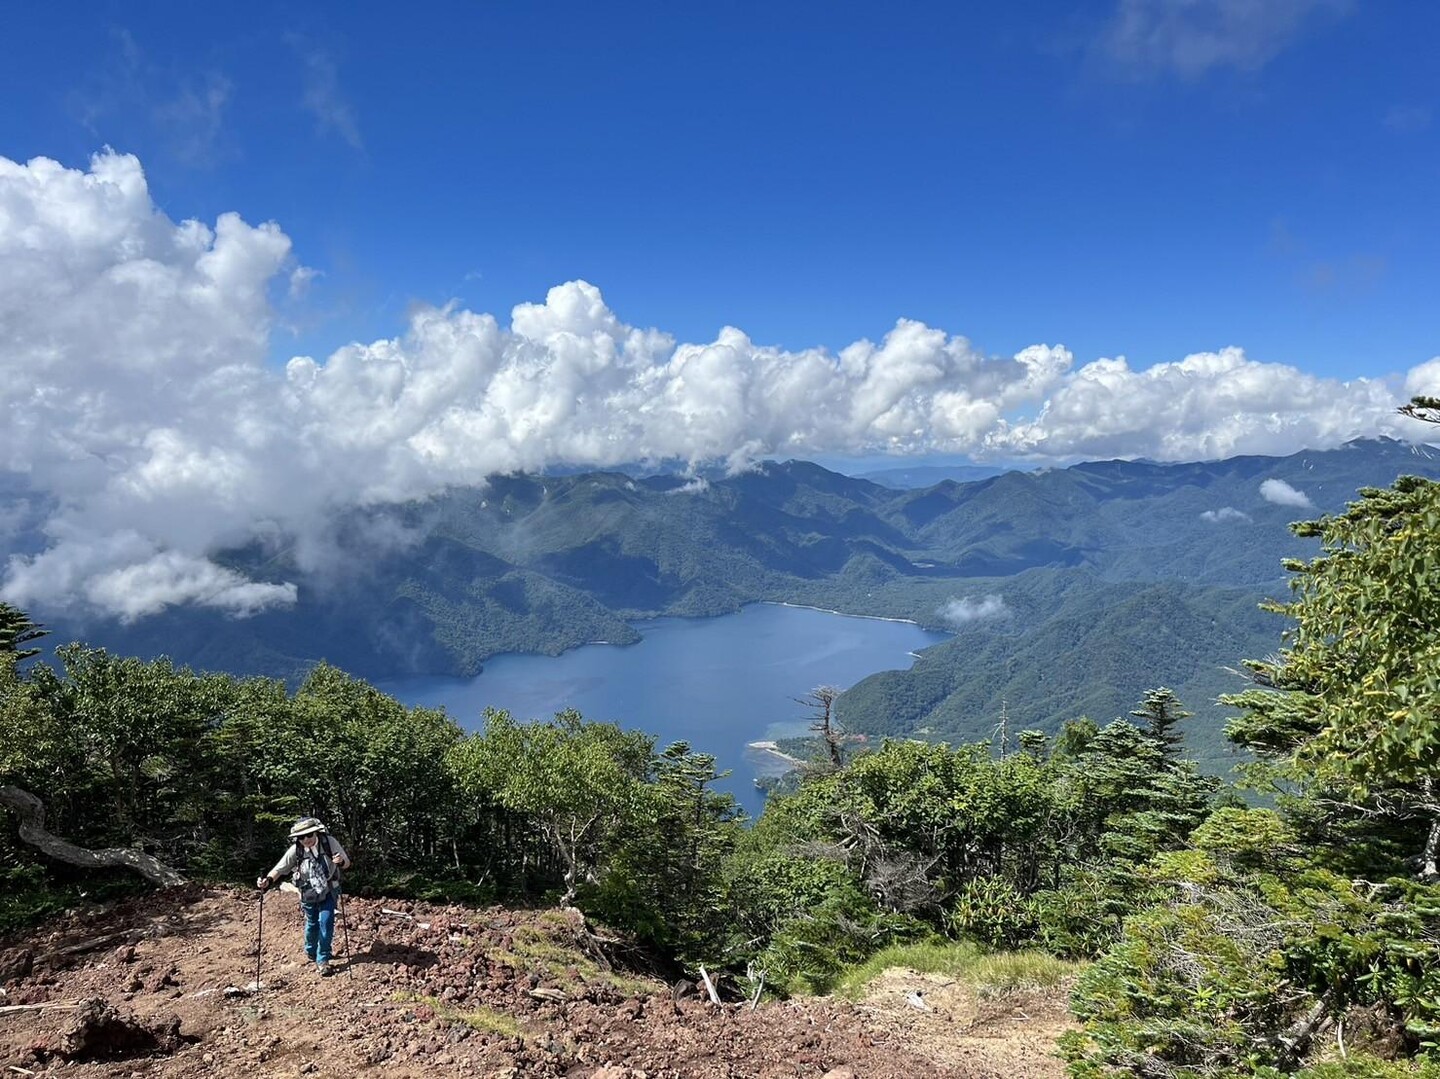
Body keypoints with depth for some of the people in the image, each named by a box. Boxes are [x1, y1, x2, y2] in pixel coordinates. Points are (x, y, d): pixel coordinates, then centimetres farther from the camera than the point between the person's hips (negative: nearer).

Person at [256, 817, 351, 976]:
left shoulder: (330, 842, -22)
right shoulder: (296, 850, -21)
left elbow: (347, 863, -12)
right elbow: (279, 868, -16)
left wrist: (341, 861, -35)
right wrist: (268, 880, -35)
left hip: (328, 893, -1)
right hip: (308, 895, 1)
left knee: (326, 923, -8)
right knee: (312, 924, 18)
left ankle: (322, 960, 10)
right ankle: (311, 953, 45)